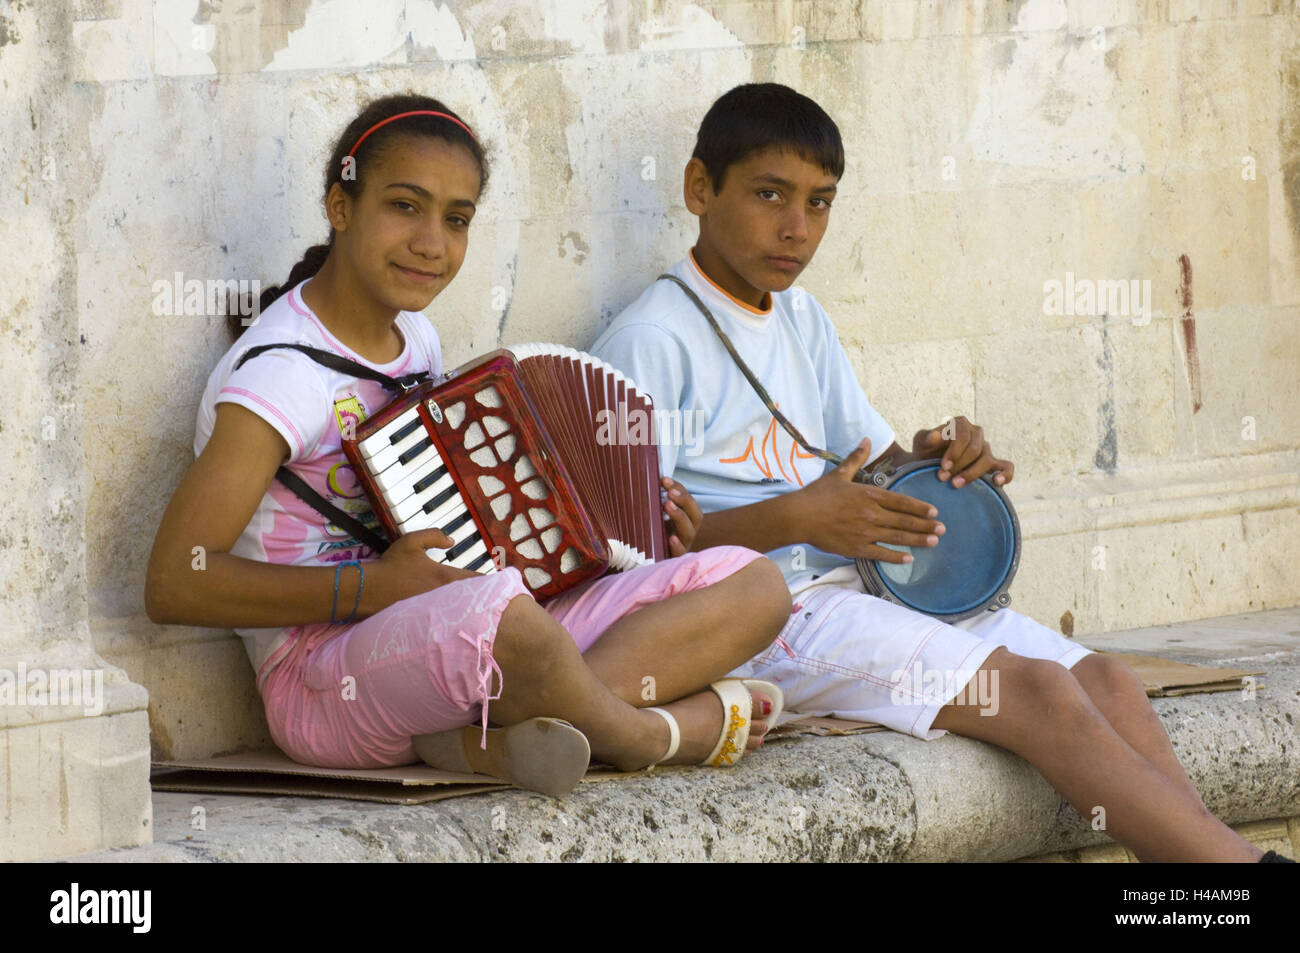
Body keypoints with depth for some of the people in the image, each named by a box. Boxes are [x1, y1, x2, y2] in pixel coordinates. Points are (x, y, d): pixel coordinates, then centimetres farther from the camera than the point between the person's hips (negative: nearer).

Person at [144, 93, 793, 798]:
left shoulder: (414, 339, 14)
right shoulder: (280, 374, -12)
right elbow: (174, 584, -19)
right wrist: (373, 586, -22)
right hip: (325, 684, -9)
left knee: (752, 585, -3)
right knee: (498, 614, -43)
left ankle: (492, 735, -21)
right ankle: (648, 734, -11)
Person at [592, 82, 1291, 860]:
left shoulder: (802, 323, 21)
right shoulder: (651, 343, -6)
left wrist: (925, 461, 2)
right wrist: (797, 519, -22)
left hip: (848, 587, 9)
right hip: (757, 622, -9)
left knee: (1106, 680, -11)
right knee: (1037, 692, -24)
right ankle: (1234, 861, -27)